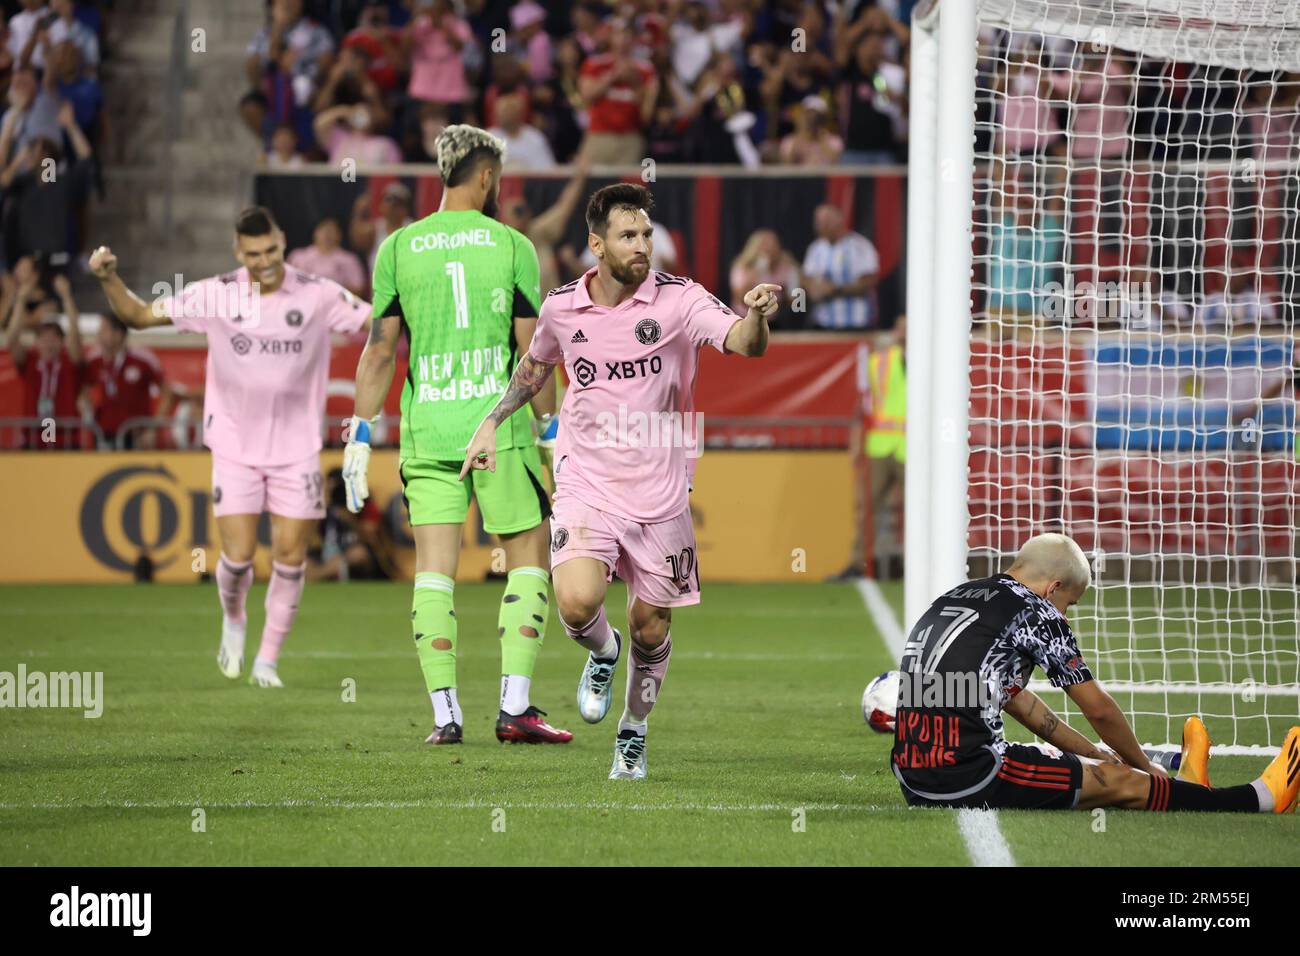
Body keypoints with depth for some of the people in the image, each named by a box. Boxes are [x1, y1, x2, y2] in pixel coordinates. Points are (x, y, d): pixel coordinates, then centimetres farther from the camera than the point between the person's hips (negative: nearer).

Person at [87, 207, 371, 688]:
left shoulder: (317, 295, -6)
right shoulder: (214, 296, -6)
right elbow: (141, 315, 1)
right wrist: (109, 280, -14)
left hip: (297, 449, 1)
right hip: (235, 447, 0)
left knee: (290, 557, -1)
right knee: (238, 556, -8)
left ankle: (268, 660, 14)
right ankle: (233, 621, 25)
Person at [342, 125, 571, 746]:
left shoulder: (398, 248, 5)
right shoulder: (511, 245, -1)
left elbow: (380, 350, 3)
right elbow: (532, 351, -2)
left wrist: (360, 436, 7)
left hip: (425, 432, 2)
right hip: (500, 428, -2)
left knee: (433, 571, 4)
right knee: (528, 559, 8)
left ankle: (445, 713, -2)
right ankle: (515, 707, -1)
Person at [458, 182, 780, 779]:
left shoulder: (678, 299, -9)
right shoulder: (561, 308, -1)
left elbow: (743, 342, -25)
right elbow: (536, 364, 21)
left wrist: (756, 317, -47)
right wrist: (492, 423, 17)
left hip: (659, 496, 0)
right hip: (586, 485, 0)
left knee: (650, 627, 7)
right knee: (577, 602, -22)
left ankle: (634, 733, 33)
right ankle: (602, 653, 14)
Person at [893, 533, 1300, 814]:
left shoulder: (953, 599, 20)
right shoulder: (1034, 612, -5)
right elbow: (1099, 708, 4)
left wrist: (1093, 752, 33)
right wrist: (1144, 766, 21)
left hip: (914, 782, 8)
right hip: (968, 779, -8)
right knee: (1121, 782, 5)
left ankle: (1180, 788, 44)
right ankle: (1261, 798, 14)